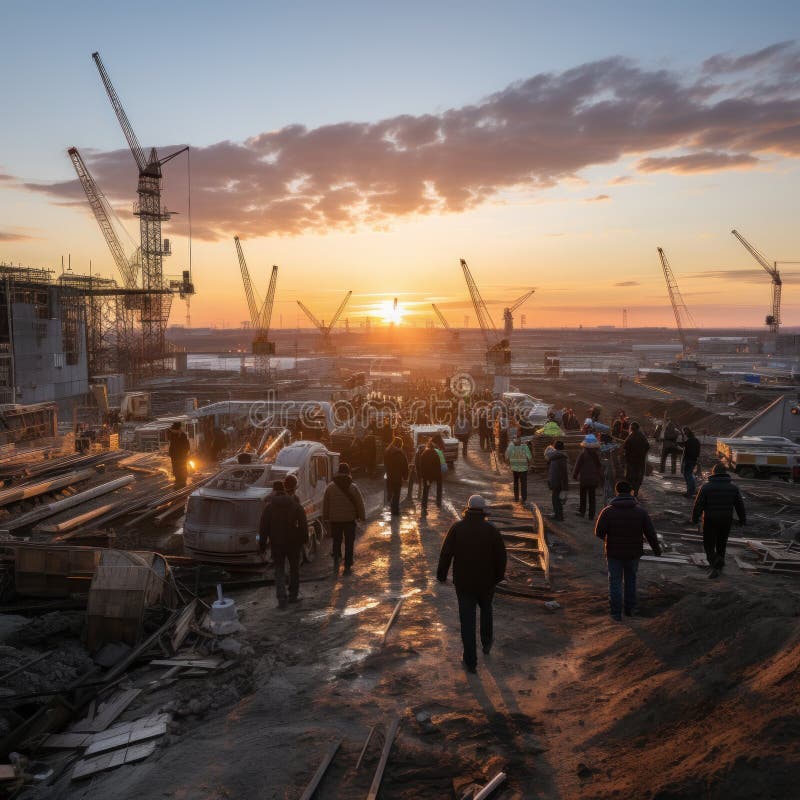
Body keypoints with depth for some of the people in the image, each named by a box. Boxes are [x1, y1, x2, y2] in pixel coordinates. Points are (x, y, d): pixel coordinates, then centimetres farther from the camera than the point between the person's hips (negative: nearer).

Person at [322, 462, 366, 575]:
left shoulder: (330, 487, -3)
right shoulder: (353, 487, -7)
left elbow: (325, 503, 2)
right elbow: (360, 503, -3)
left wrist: (325, 518, 12)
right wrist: (362, 517, 7)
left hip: (334, 519, 1)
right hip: (350, 519, -1)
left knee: (336, 541, 17)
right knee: (349, 543, 9)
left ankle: (336, 558, -7)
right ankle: (347, 567, 11)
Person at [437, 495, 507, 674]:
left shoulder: (457, 528, -10)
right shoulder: (491, 529, -10)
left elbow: (446, 553, -9)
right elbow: (501, 555, -5)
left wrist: (442, 575, 4)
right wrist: (498, 576, 11)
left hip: (463, 582, -1)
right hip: (486, 582, 1)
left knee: (467, 620, 6)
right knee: (486, 610, 28)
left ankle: (470, 661, 9)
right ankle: (486, 643, 46)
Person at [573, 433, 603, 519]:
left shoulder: (583, 454, -14)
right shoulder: (597, 454, -2)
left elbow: (578, 465, -8)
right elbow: (600, 466, 7)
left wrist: (574, 474, 6)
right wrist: (601, 477, 16)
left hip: (584, 478, -3)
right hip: (594, 479, 3)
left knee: (583, 495, 12)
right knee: (592, 496, 8)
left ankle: (582, 511, 18)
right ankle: (591, 514, 8)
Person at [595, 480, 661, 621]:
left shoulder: (607, 511, -13)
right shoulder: (641, 511, -7)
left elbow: (598, 532, -11)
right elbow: (650, 533, -3)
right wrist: (657, 549, 13)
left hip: (614, 553, -2)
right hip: (634, 553, 2)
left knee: (615, 582, 9)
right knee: (631, 580, 22)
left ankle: (616, 613, 10)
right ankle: (630, 608, 29)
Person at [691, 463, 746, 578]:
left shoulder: (706, 486, -10)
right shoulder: (733, 487, 0)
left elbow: (698, 505, -8)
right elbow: (740, 505, 5)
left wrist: (695, 519, 4)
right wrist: (743, 520, 15)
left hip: (710, 521, -3)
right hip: (726, 521, 4)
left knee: (709, 544, 4)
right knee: (721, 544, 19)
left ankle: (715, 561, -20)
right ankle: (718, 565, 28)